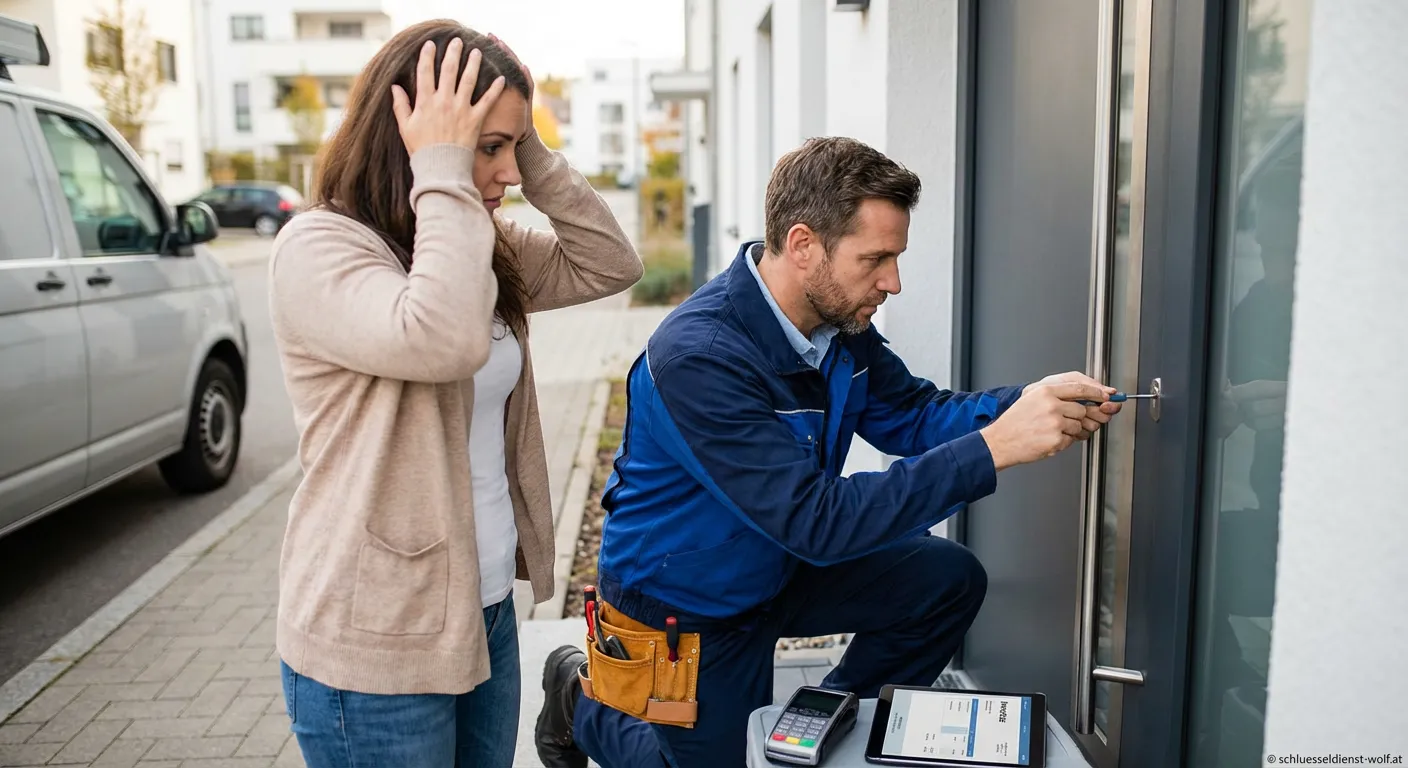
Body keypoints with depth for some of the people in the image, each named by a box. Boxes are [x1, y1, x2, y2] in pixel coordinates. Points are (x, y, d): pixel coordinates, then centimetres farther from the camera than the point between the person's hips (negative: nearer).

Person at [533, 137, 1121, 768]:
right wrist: (993, 447, -41)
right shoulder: (698, 356, -36)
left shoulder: (840, 319, -11)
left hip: (780, 567, 7)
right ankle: (582, 699, 31)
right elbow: (818, 520, -39)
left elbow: (912, 415, -2)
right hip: (687, 607, -6)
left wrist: (1029, 404, -21)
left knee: (949, 579, -3)